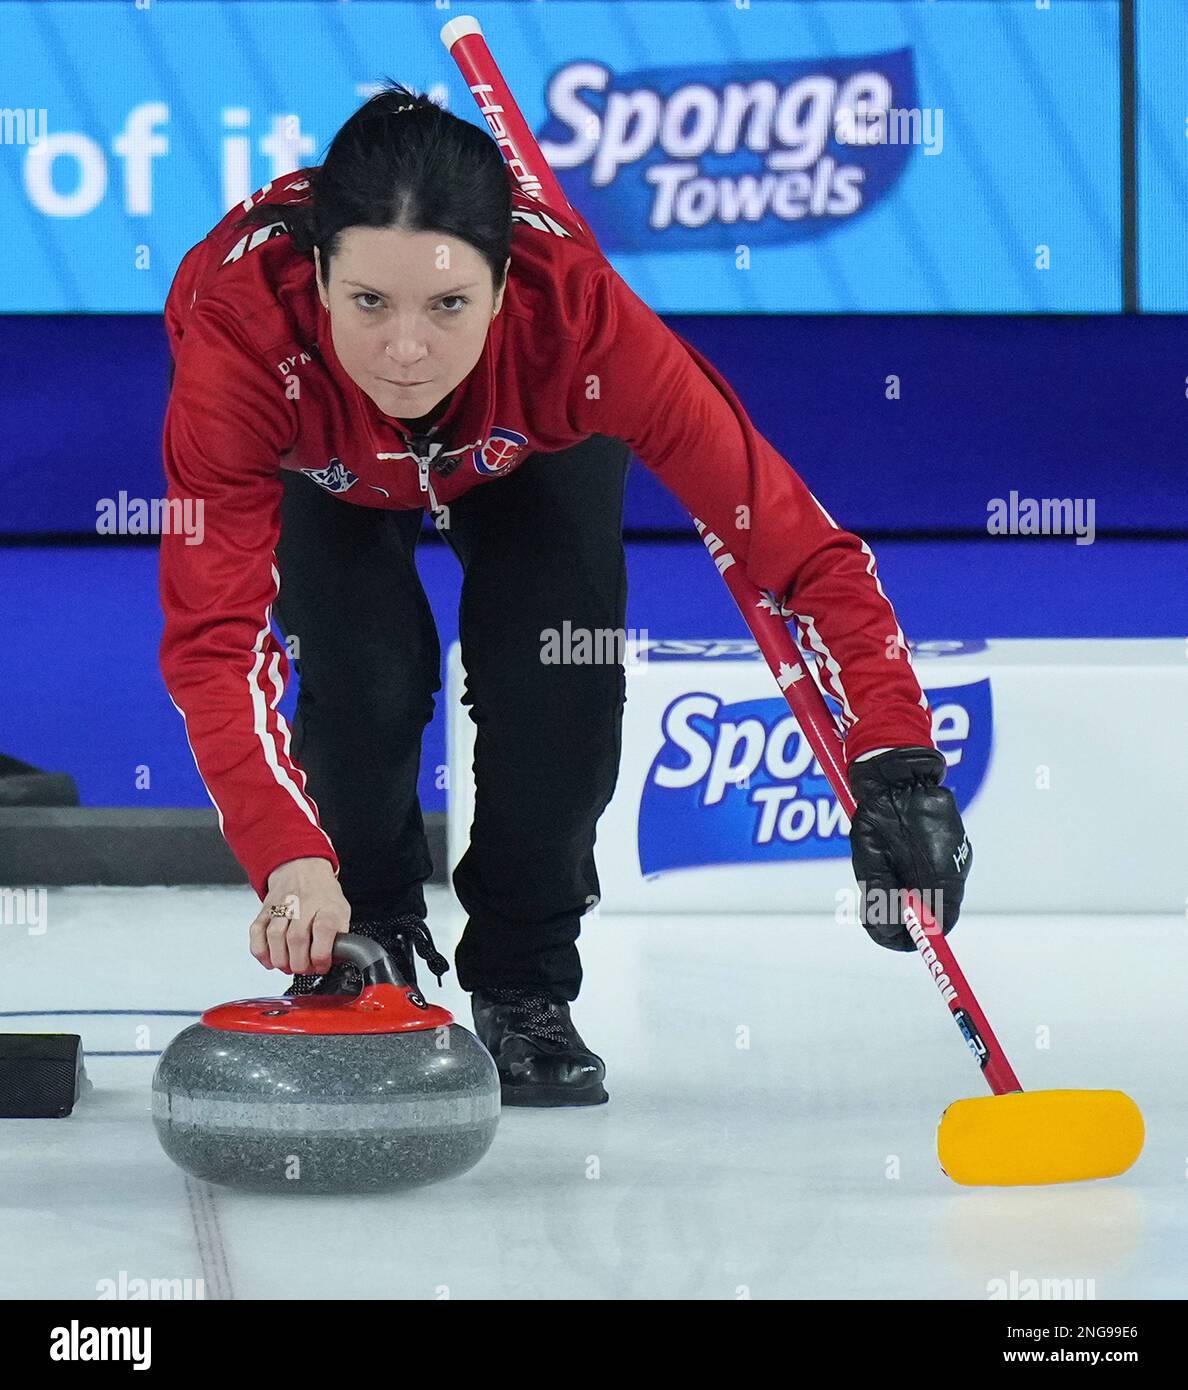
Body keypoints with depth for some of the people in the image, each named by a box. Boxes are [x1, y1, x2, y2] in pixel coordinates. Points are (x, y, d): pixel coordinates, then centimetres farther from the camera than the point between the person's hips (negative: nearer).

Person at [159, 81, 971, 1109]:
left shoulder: (574, 311, -43)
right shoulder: (242, 330, -45)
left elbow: (787, 532, -42)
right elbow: (213, 640, -47)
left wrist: (895, 760, -53)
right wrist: (291, 862, -62)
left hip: (528, 450, 1)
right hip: (317, 470, 0)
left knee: (558, 675, -19)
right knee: (367, 674, -23)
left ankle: (525, 994, 6)